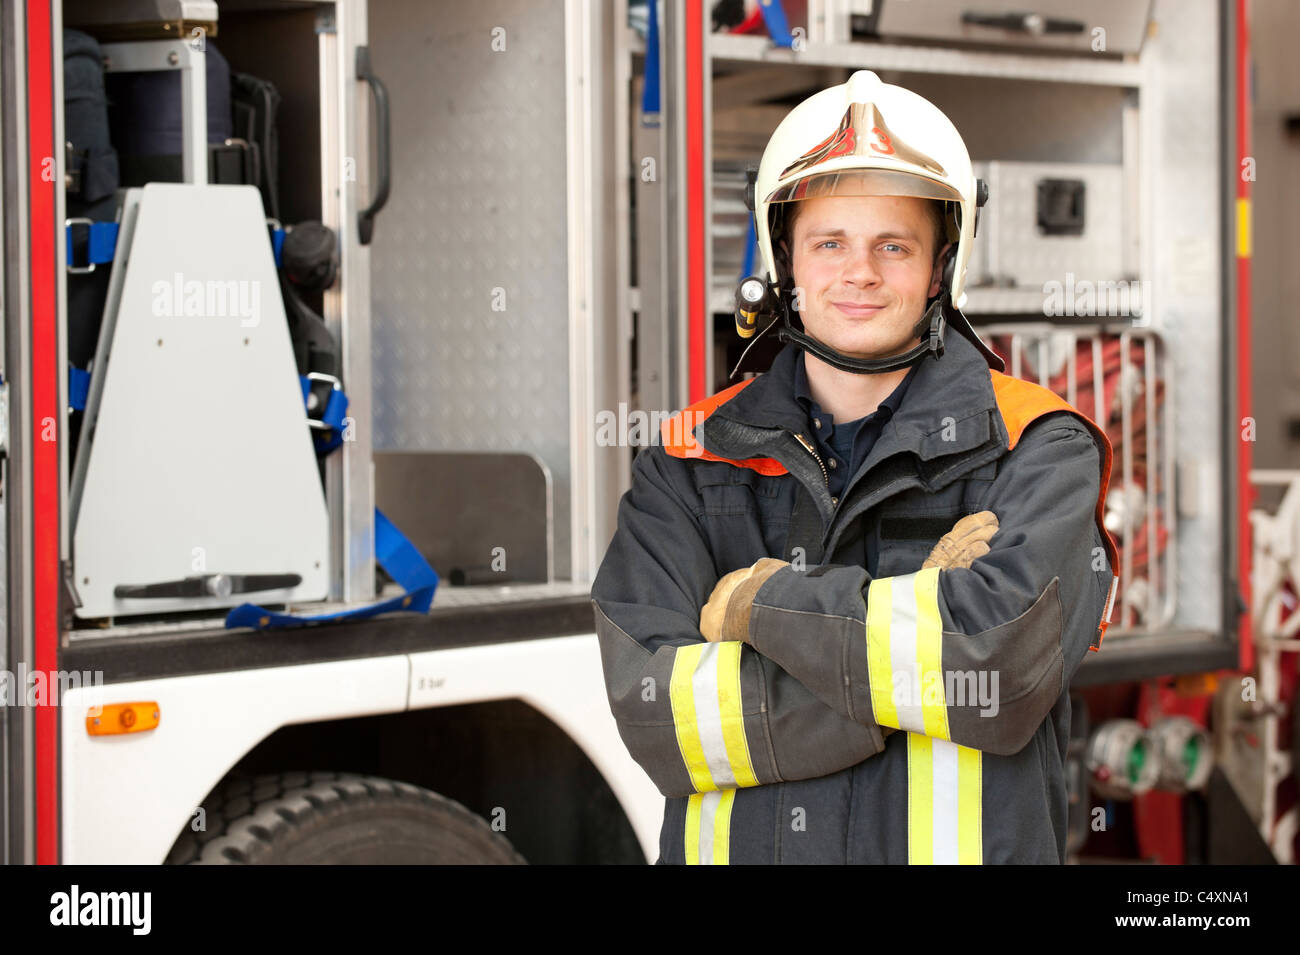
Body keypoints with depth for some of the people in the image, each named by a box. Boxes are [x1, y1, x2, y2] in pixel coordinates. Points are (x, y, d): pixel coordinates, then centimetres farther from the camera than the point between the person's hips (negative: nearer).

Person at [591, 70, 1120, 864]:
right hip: (735, 847, 2)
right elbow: (655, 712, -12)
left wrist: (766, 601, -13)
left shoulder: (1037, 451, -5)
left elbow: (1004, 661, -22)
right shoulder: (689, 465, 1)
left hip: (962, 845, -1)